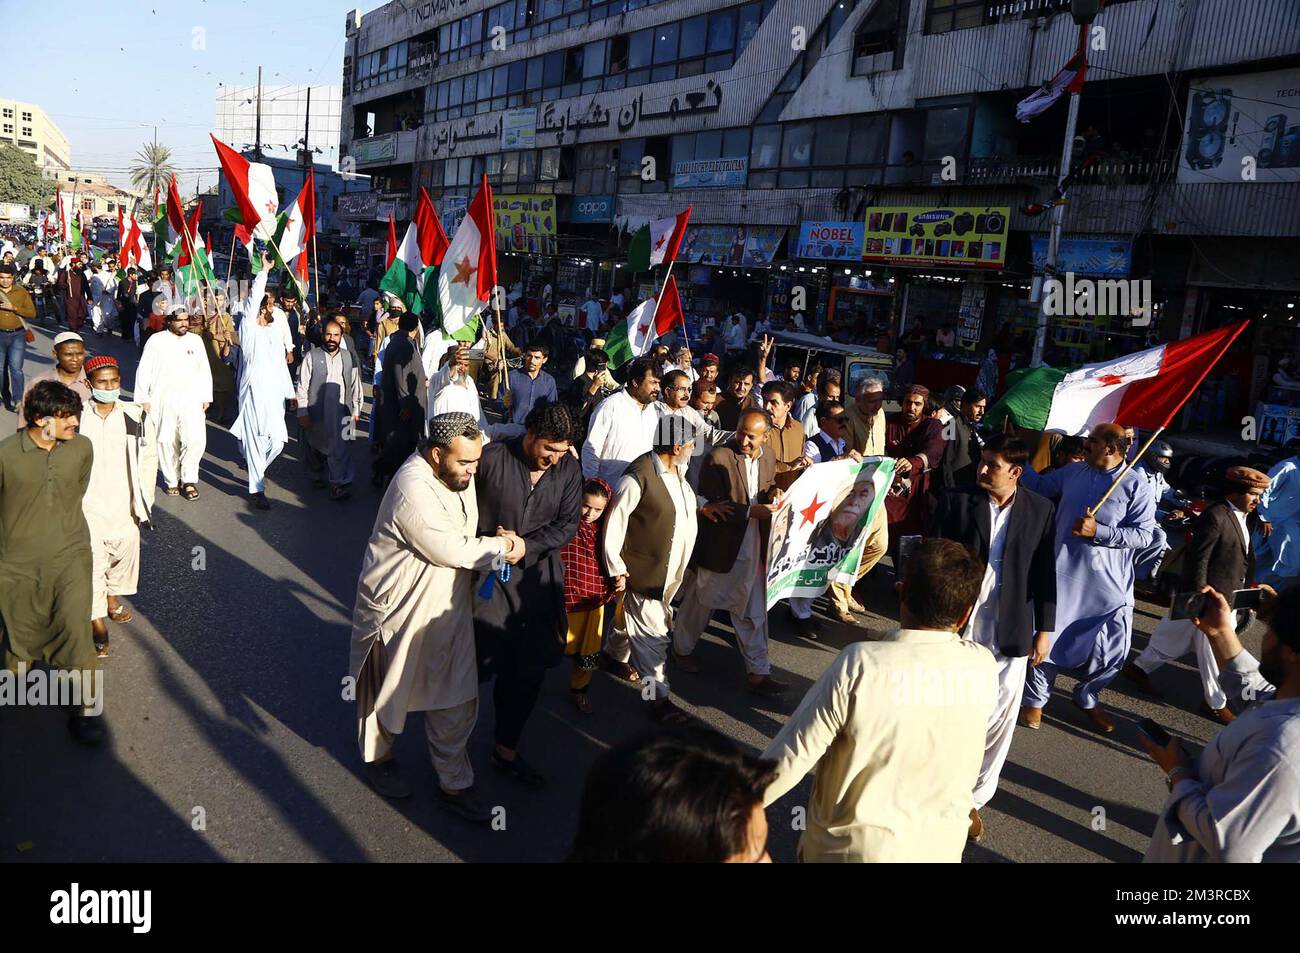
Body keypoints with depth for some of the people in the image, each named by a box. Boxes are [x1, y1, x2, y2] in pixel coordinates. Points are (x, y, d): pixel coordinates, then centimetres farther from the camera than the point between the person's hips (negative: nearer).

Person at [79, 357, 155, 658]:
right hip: (88, 504, -2)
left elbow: (149, 456, 2)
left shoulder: (133, 415, -6)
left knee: (125, 550, 17)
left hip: (123, 503, 2)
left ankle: (112, 598, 44)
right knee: (92, 559, -4)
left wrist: (143, 497, -1)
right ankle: (97, 620, 8)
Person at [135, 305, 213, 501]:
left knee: (196, 439, -13)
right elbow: (144, 371, 2)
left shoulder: (196, 341, 9)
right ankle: (172, 481, 20)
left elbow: (204, 370, 14)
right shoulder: (156, 341, 0)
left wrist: (206, 397, 10)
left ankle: (188, 479, 3)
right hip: (163, 401, -1)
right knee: (167, 441, 3)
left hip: (191, 400, 1)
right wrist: (143, 399, -2)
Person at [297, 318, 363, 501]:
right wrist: (303, 413, -6)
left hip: (341, 413, 0)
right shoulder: (312, 356, -1)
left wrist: (356, 411, 12)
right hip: (317, 413, 0)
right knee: (316, 446, 15)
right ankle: (318, 474, 39)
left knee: (340, 449, -11)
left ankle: (339, 484, -10)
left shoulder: (349, 358, 8)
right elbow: (302, 386, -2)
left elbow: (355, 386, 14)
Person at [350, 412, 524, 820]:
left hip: (447, 607, 7)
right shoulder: (413, 489, -29)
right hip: (399, 608, -7)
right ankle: (377, 756, 46)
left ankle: (454, 784, 26)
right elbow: (452, 551, -26)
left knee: (456, 699, 10)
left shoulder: (459, 475, -1)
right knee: (386, 690, 18)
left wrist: (498, 540, -4)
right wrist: (502, 547, -13)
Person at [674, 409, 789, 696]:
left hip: (754, 548, 5)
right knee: (702, 602, 17)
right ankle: (682, 648, 41)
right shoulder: (719, 458, -18)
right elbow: (712, 506, -21)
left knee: (753, 612, 9)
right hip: (721, 546, -5)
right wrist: (751, 511, -27)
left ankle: (758, 673, 17)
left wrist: (772, 493, -6)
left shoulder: (768, 457, 2)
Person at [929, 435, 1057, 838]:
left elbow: (1045, 573, 3)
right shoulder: (954, 500, -7)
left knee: (998, 720, 9)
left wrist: (1044, 629, 4)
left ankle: (972, 798, 28)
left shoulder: (1041, 510, -1)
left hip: (1009, 633, 2)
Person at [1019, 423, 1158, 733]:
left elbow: (1144, 535, -12)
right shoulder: (1072, 472, 3)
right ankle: (1035, 699, 29)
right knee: (1045, 637, 9)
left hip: (1108, 583, -2)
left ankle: (1087, 698, 33)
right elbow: (1039, 486, 17)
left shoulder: (1136, 486, -8)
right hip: (1062, 575, 2)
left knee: (1113, 649, 5)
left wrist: (1098, 531, -20)